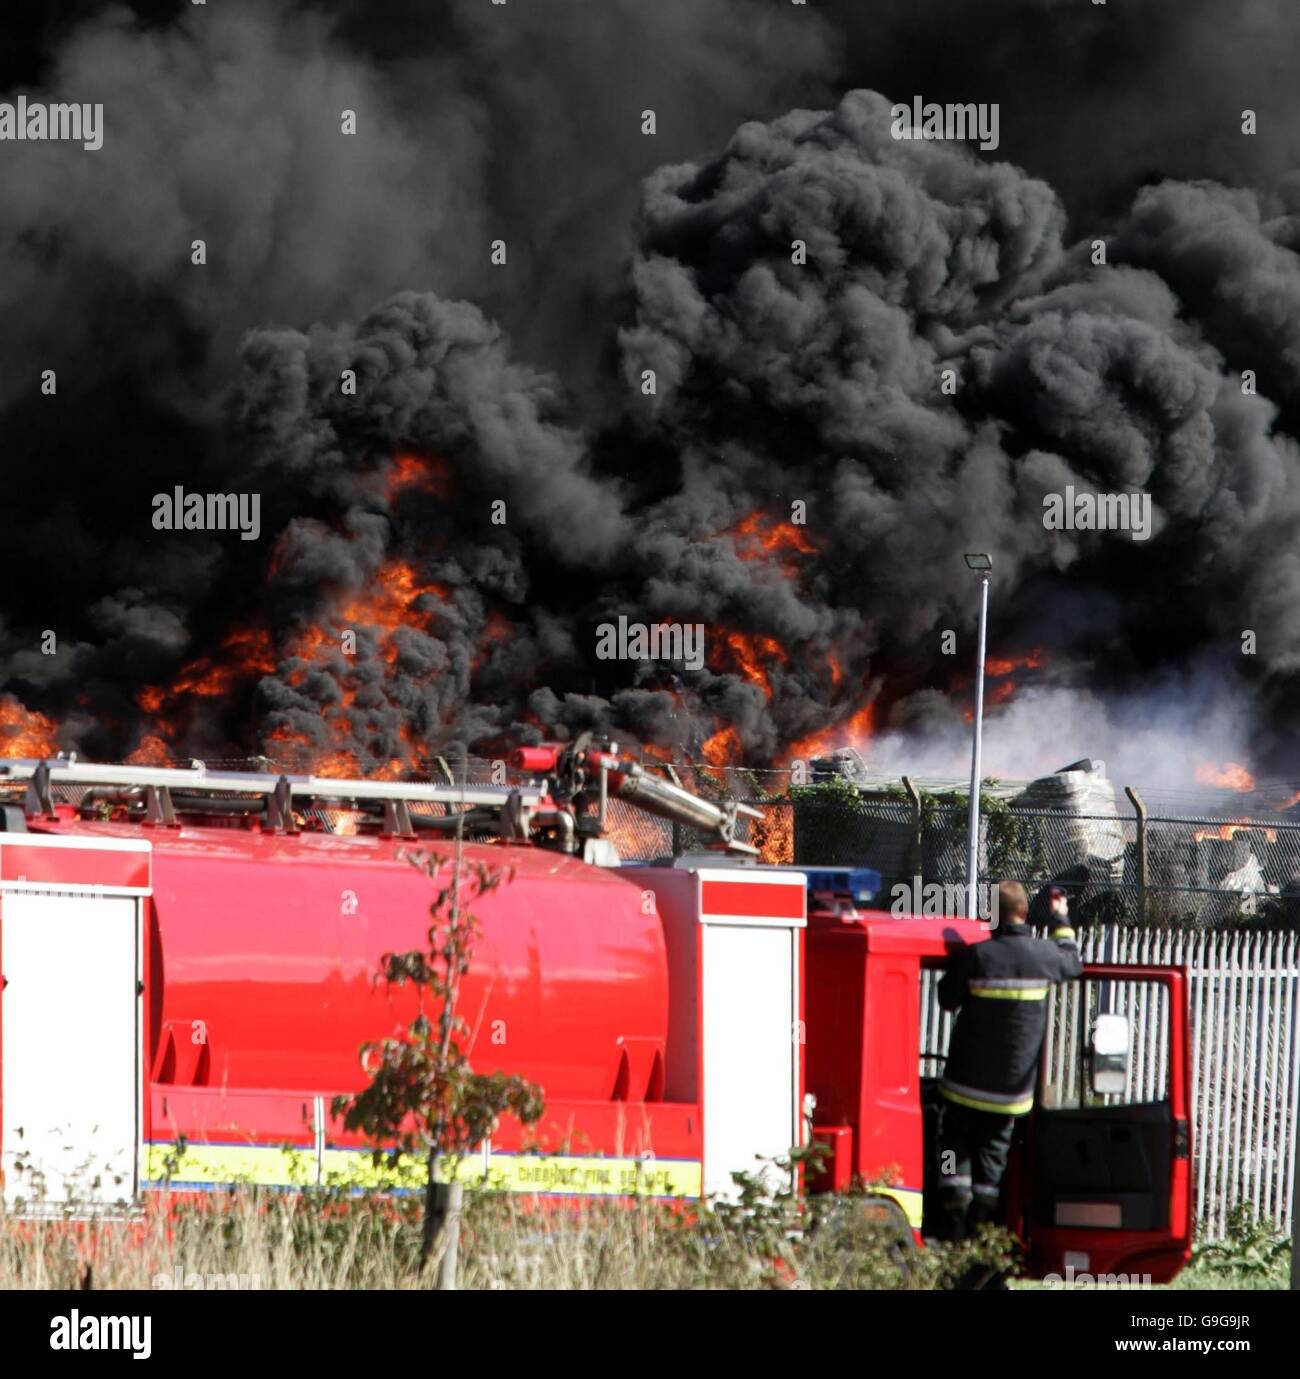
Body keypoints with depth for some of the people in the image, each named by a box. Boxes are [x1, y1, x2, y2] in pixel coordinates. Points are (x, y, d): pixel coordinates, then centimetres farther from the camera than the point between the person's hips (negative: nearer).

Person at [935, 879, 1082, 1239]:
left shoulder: (974, 956, -16)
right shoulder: (1043, 955, -8)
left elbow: (948, 1000, -2)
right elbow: (1073, 963, 16)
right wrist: (1061, 921, 29)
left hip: (968, 1078, -2)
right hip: (1013, 1084, 2)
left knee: (956, 1140, 11)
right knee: (994, 1145, 14)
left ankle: (956, 1215, -1)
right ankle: (980, 1221, 10)